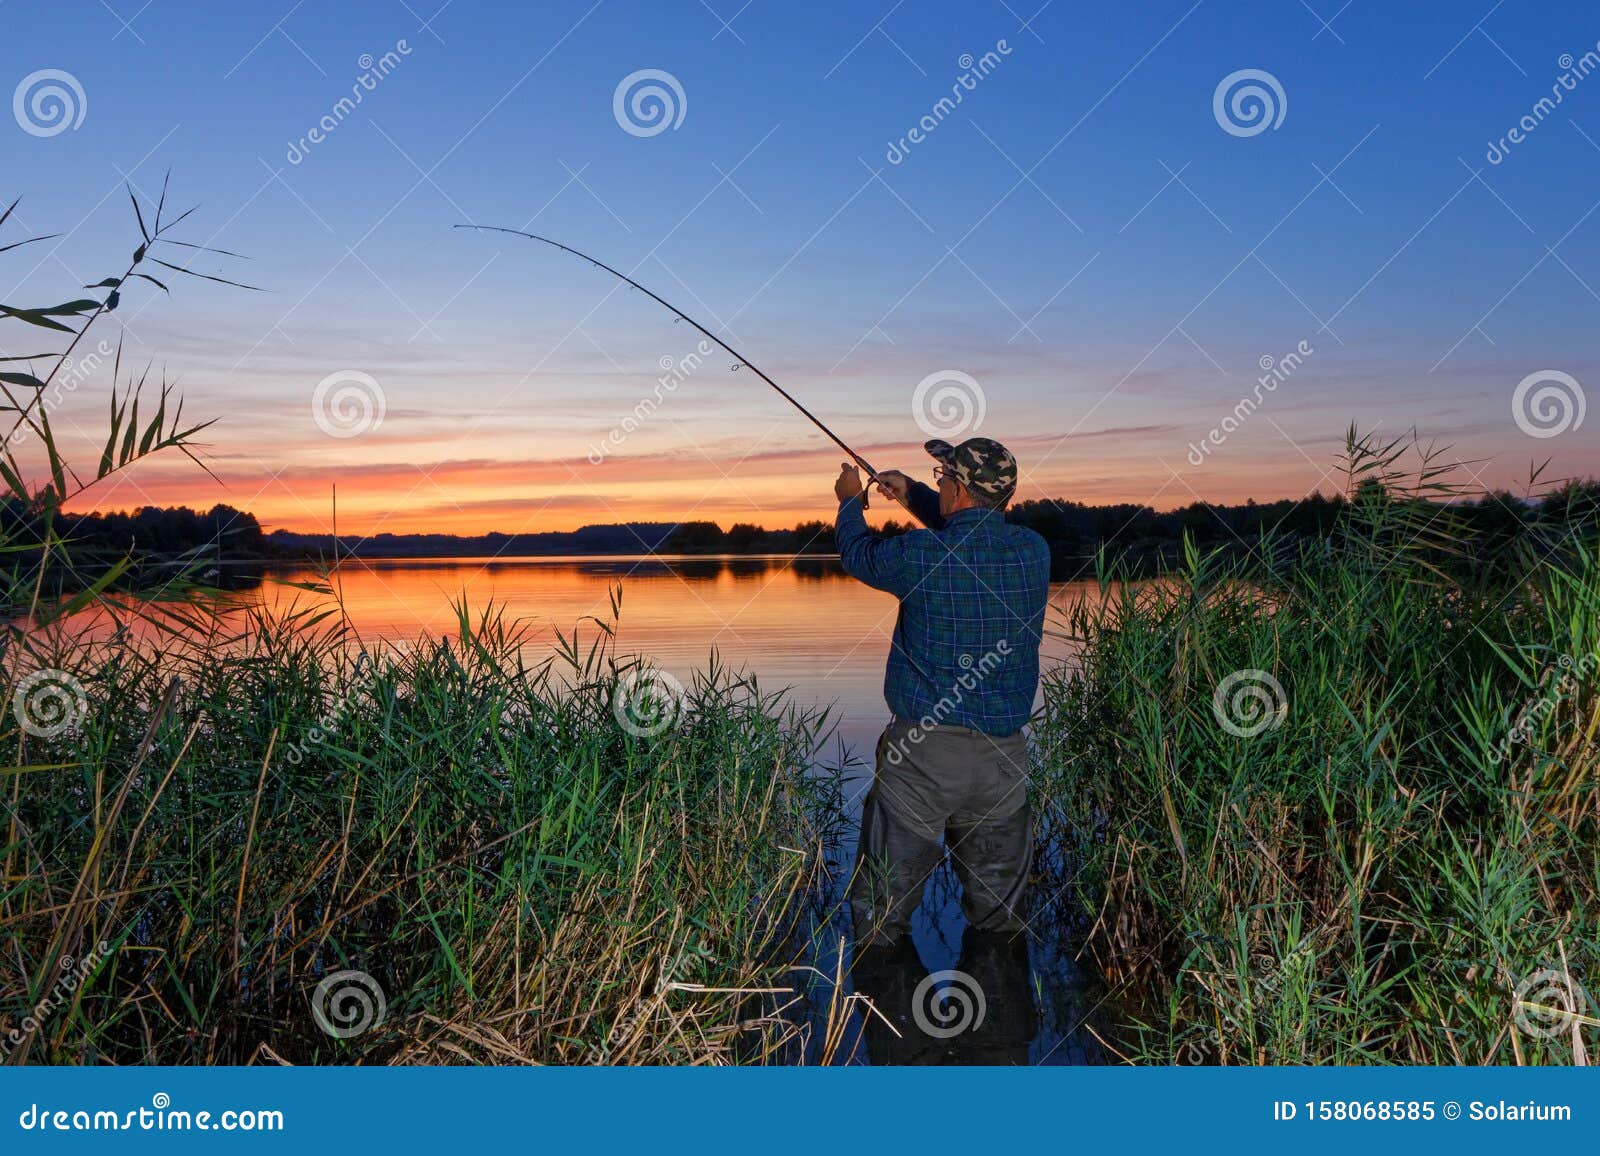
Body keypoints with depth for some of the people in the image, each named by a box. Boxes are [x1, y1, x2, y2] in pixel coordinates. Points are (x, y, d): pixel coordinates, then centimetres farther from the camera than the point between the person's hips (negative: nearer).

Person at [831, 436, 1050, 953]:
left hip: (923, 746, -4)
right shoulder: (1034, 551, -1)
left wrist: (850, 501, 27)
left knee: (893, 866, 11)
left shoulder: (922, 556, -14)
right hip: (1003, 750, 4)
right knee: (997, 872, 19)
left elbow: (859, 553, 7)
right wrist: (911, 493, 28)